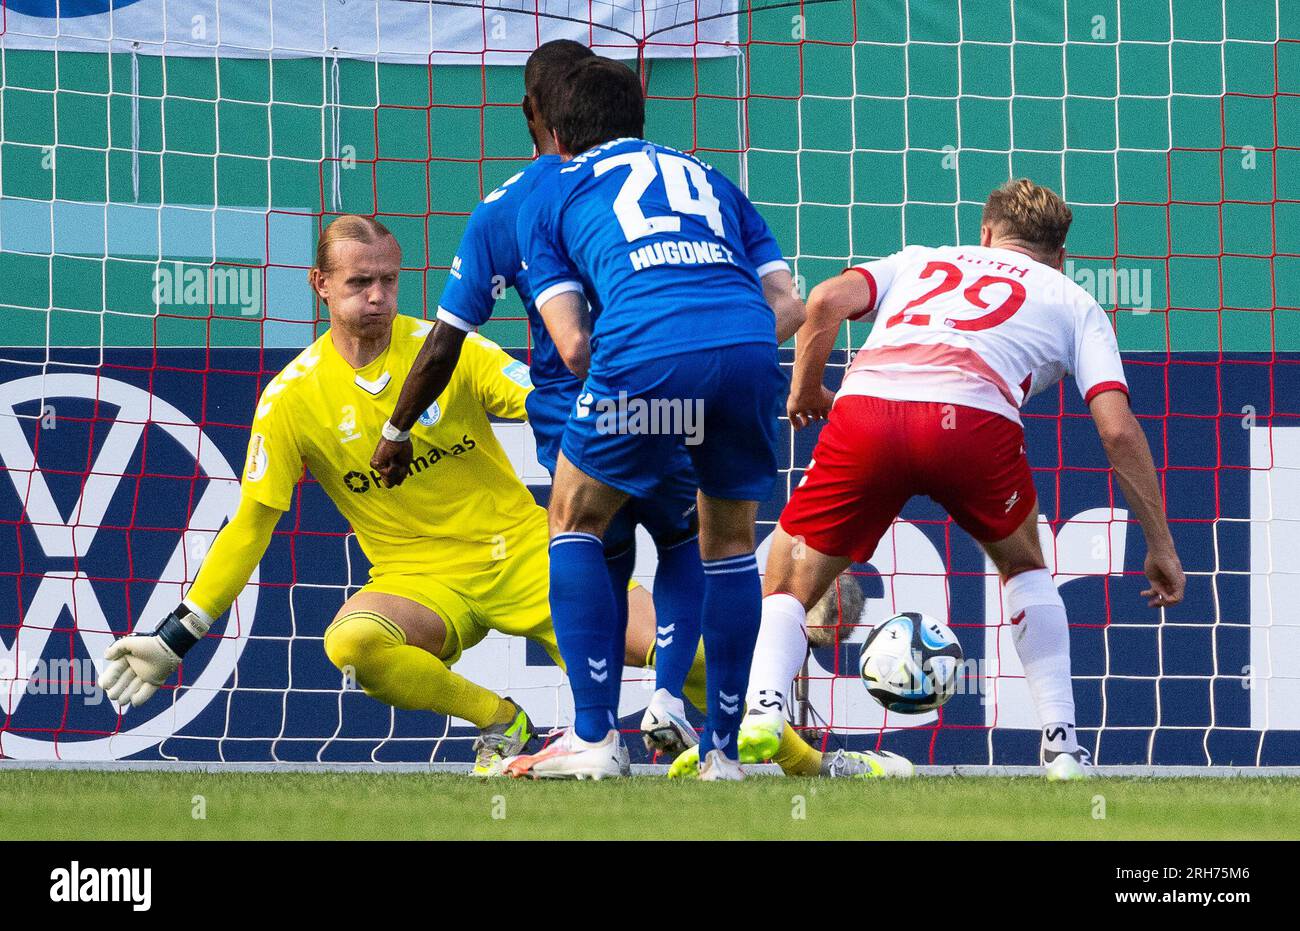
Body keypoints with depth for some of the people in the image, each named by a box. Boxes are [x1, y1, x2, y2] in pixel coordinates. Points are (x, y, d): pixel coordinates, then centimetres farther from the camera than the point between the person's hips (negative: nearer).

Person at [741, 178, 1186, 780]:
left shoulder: (921, 261, 35)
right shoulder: (1074, 302, 30)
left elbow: (826, 300, 15)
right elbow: (1118, 430, 18)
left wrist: (804, 389, 30)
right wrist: (1161, 546, 22)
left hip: (864, 409, 1)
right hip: (974, 421, -1)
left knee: (788, 586, 18)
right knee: (1022, 565, 30)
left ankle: (763, 707, -11)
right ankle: (1062, 745, 20)